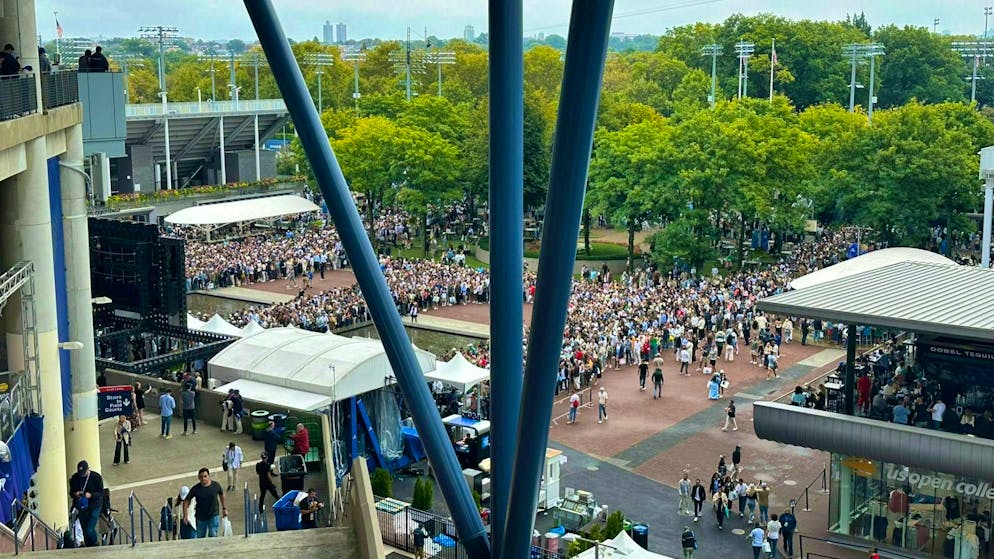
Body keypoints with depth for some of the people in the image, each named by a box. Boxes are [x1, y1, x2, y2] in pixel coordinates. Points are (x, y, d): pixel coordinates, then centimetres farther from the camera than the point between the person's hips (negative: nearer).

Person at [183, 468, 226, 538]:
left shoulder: (216, 485, -9)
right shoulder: (195, 489, -12)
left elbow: (221, 494, 10)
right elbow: (186, 501, -2)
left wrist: (224, 509, 14)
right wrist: (185, 515, -7)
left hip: (213, 516, -1)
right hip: (200, 518, 1)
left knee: (213, 535, -7)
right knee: (200, 537, 11)